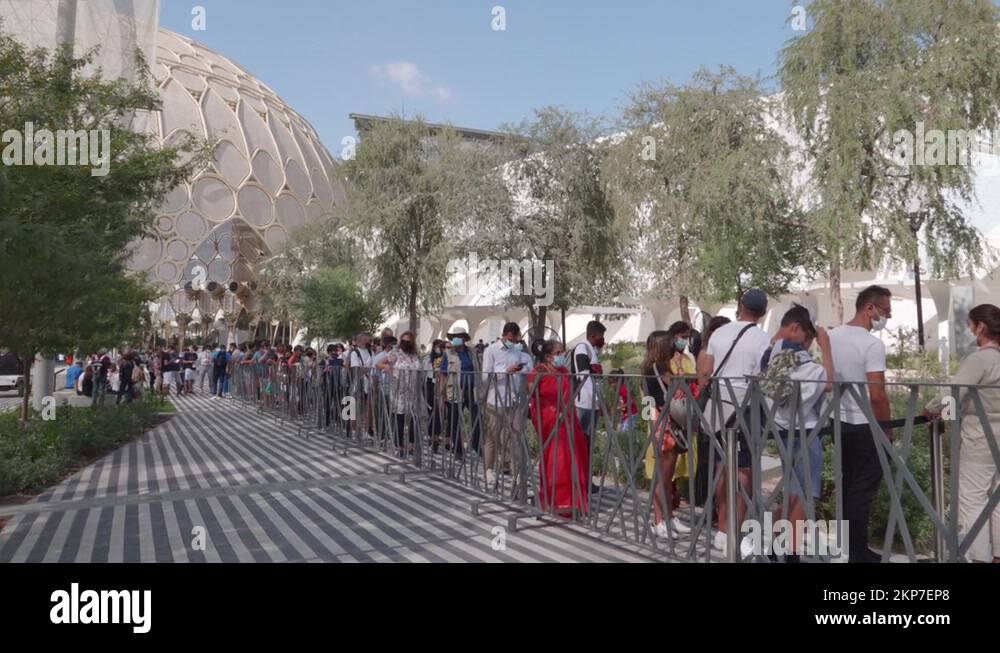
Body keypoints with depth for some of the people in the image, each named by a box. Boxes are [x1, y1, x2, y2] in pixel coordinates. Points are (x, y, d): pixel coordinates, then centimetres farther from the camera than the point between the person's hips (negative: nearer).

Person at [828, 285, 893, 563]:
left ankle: (847, 545, 27)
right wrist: (887, 428, -8)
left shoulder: (832, 336, 4)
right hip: (866, 426, -7)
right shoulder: (872, 344, -18)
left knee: (848, 486, 17)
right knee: (862, 490, 3)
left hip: (840, 422, 7)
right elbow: (877, 395, -20)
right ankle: (857, 551, 11)